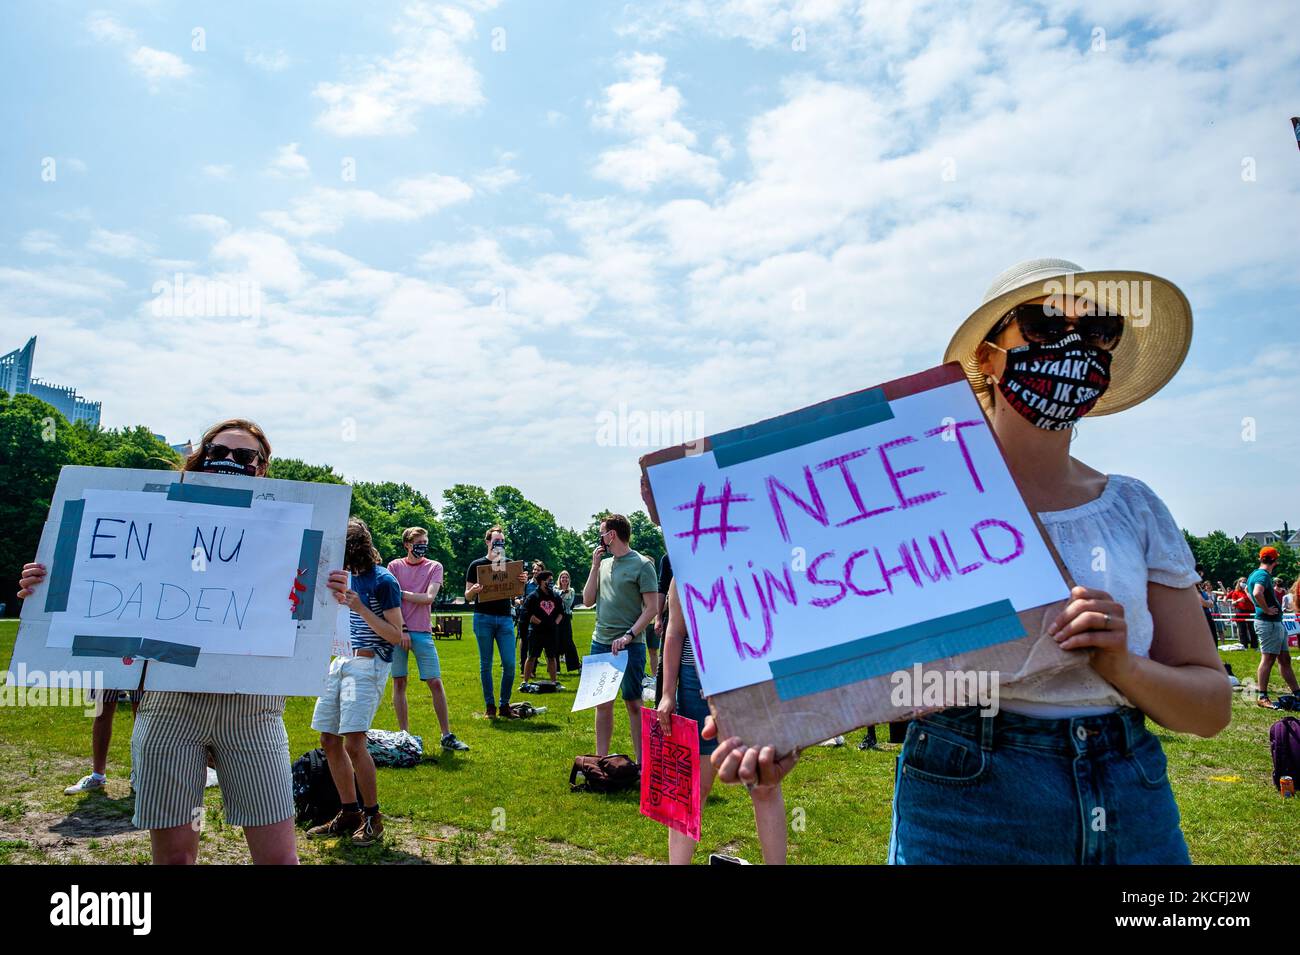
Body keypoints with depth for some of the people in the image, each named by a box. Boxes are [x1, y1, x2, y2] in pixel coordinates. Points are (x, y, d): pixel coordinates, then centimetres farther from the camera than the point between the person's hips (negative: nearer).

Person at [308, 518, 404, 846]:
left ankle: (372, 817, 1)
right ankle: (349, 814, 19)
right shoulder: (348, 576, 13)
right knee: (329, 740, 7)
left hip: (368, 664, -8)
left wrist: (360, 608, -21)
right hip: (340, 662, 8)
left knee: (353, 741, -15)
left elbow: (395, 636, -12)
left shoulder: (383, 581, -10)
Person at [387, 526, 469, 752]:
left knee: (435, 683, -2)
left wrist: (401, 593, -6)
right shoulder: (395, 566, 6)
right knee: (399, 682, 5)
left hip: (422, 632, 0)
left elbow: (429, 598, -8)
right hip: (398, 631, 0)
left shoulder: (434, 567, 5)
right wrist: (402, 629, -9)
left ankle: (446, 736, 5)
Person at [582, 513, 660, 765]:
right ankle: (601, 759, 22)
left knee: (633, 703, 3)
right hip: (600, 642, 6)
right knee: (602, 703, 12)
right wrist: (595, 566, 2)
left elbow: (652, 608, -10)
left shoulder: (642, 565, -8)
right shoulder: (604, 563, 11)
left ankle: (640, 762, 13)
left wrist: (628, 636, -18)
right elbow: (588, 600, 10)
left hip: (630, 645, -6)